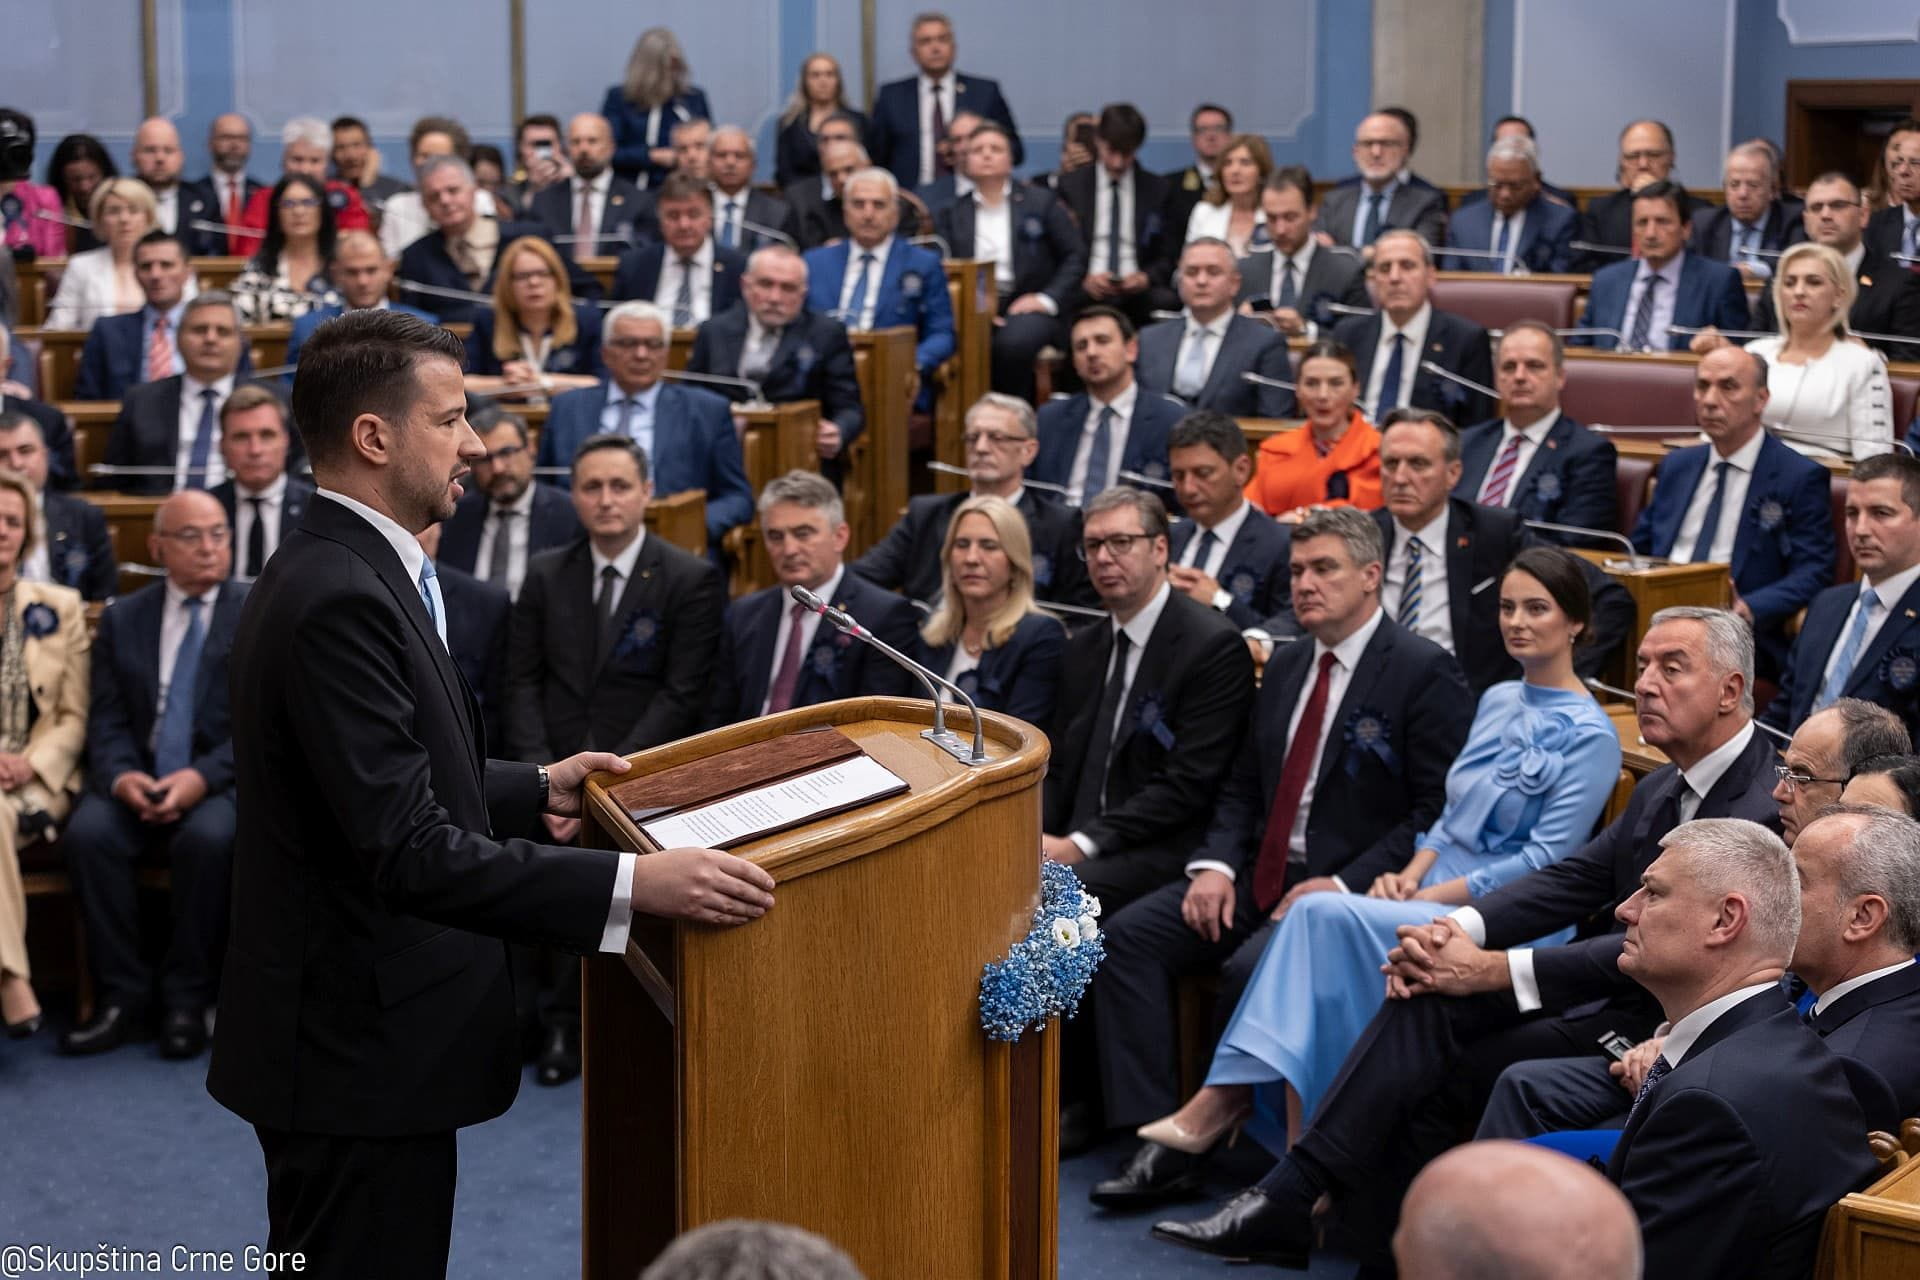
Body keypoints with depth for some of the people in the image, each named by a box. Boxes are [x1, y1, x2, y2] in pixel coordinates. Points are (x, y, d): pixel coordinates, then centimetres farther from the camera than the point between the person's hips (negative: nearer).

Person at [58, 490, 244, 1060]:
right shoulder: (122, 618, 12)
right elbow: (107, 720, 6)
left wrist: (202, 777, -20)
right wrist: (121, 775, -17)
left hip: (222, 782, -3)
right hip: (138, 781, 3)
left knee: (208, 838, -34)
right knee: (87, 833, -27)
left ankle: (187, 999, -19)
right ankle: (123, 993, -15)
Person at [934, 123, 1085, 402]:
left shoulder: (1041, 202, 13)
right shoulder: (952, 212, 16)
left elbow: (1076, 255, 8)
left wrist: (1048, 299, -6)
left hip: (1026, 306, -1)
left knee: (1014, 342, -36)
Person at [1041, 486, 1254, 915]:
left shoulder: (1214, 646, -7)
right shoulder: (1084, 649, 17)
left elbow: (1188, 784, -14)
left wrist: (1082, 844, -18)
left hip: (1159, 854, -6)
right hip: (1071, 845, 6)